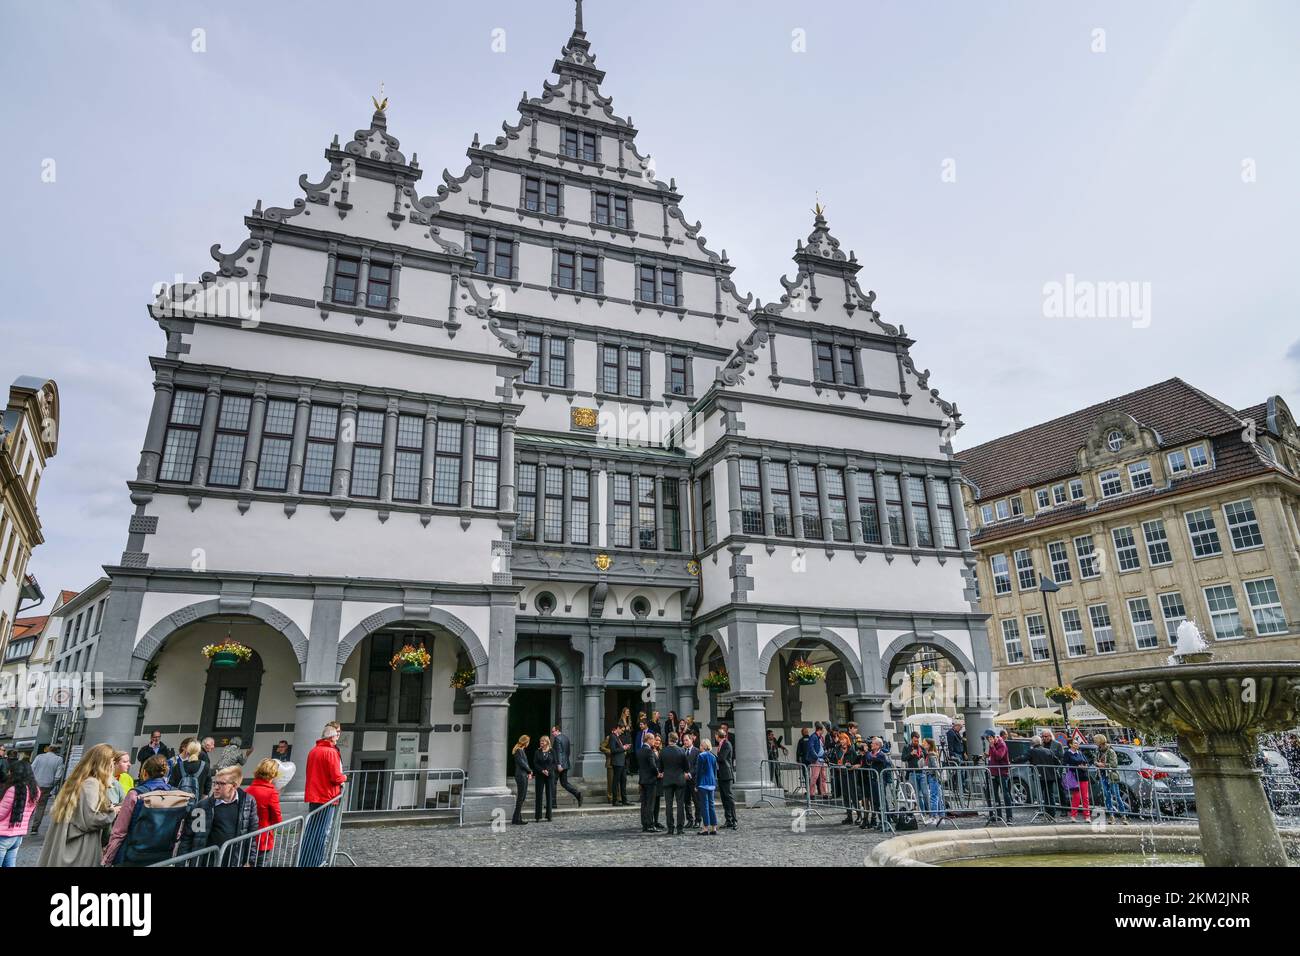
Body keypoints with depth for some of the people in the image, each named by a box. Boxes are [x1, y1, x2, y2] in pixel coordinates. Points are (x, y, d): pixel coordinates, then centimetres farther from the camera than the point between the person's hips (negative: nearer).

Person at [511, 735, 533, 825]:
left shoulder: (522, 750, 16)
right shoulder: (518, 751, -13)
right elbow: (522, 763, -18)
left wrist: (529, 772, 4)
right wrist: (530, 771, -4)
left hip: (524, 775, 10)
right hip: (521, 775, -10)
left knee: (522, 797, 12)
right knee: (520, 797, -4)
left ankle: (516, 818, 18)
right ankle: (517, 819, 1)